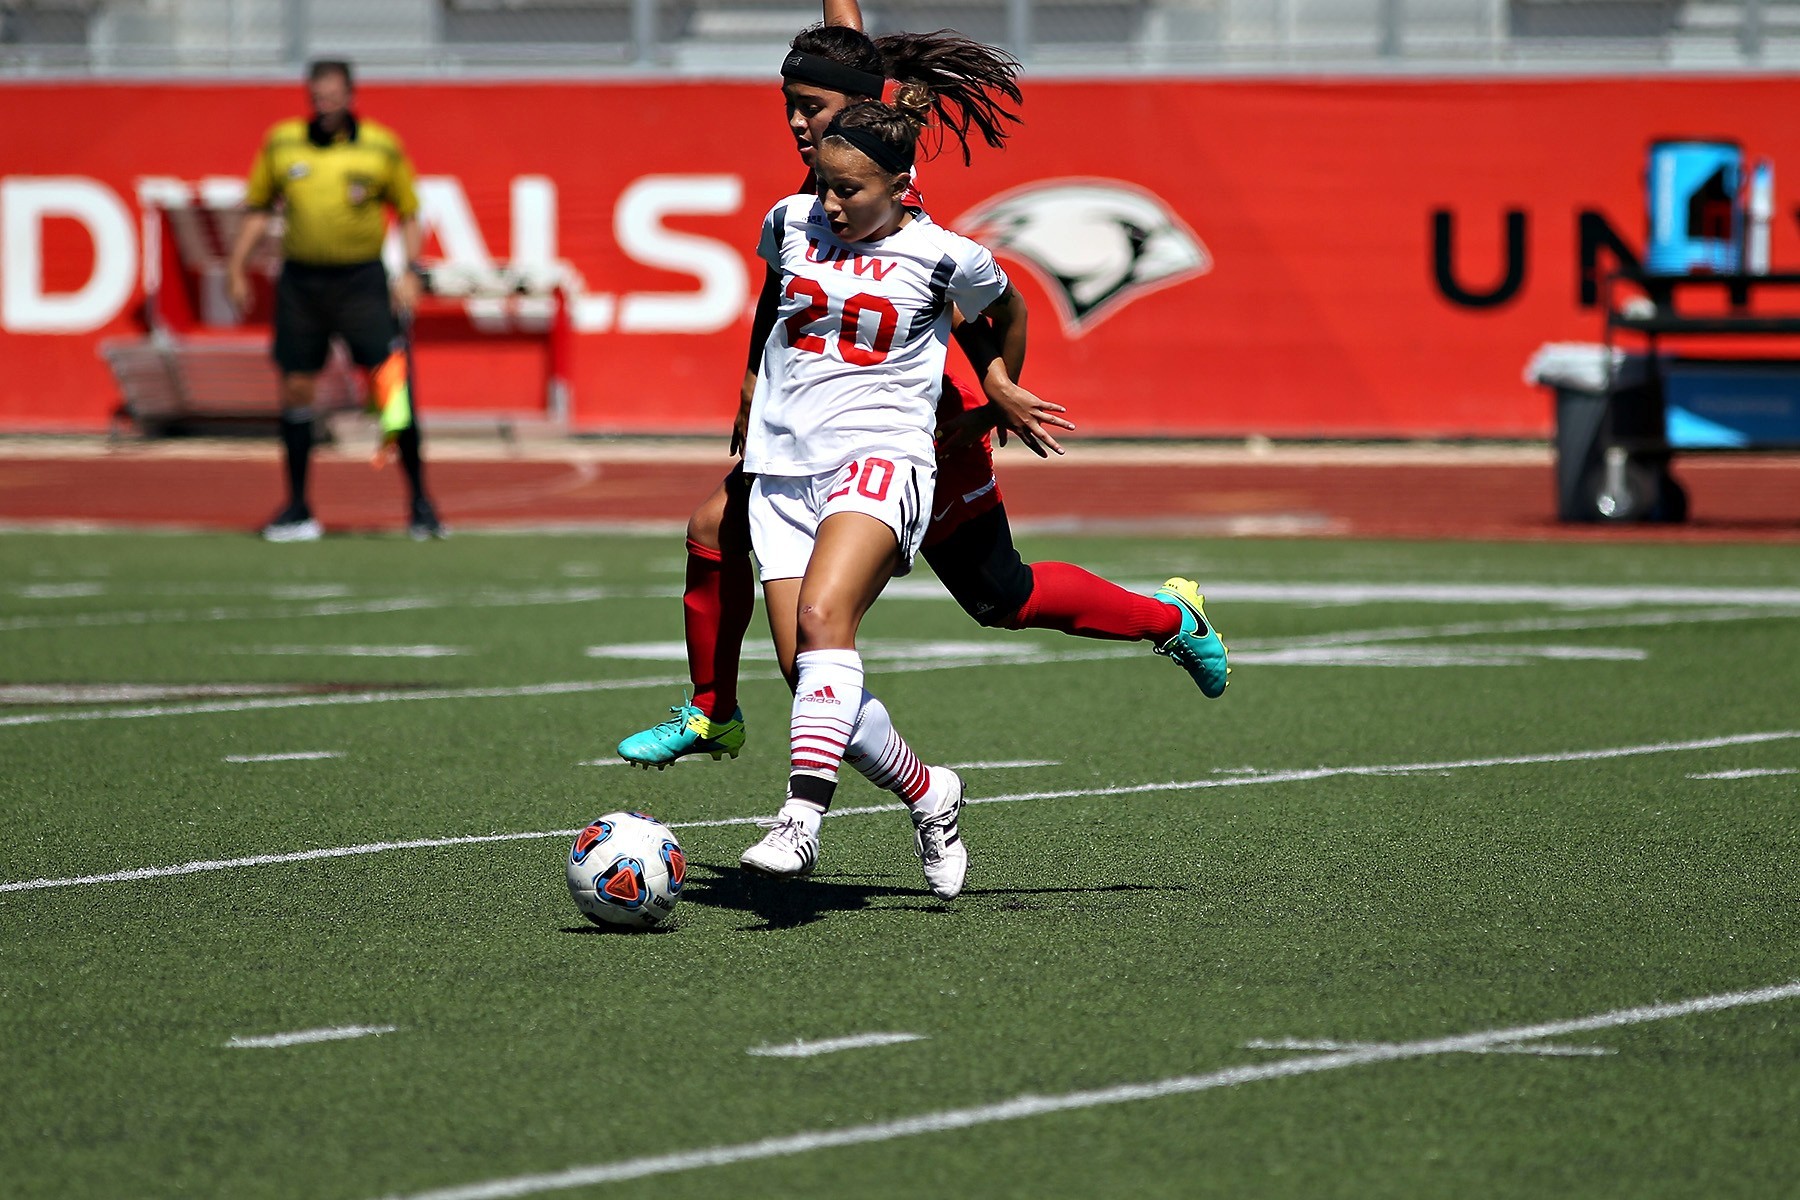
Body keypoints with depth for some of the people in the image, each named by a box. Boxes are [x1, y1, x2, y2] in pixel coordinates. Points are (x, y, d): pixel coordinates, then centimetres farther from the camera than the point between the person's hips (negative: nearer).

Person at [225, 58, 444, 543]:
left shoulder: (383, 147, -1)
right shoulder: (281, 144, 4)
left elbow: (408, 214, 7)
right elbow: (259, 209, 14)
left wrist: (410, 273, -4)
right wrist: (237, 268, 8)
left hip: (362, 279, -2)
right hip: (300, 280, 2)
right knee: (296, 389, 3)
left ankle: (419, 502, 2)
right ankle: (297, 509, 13)